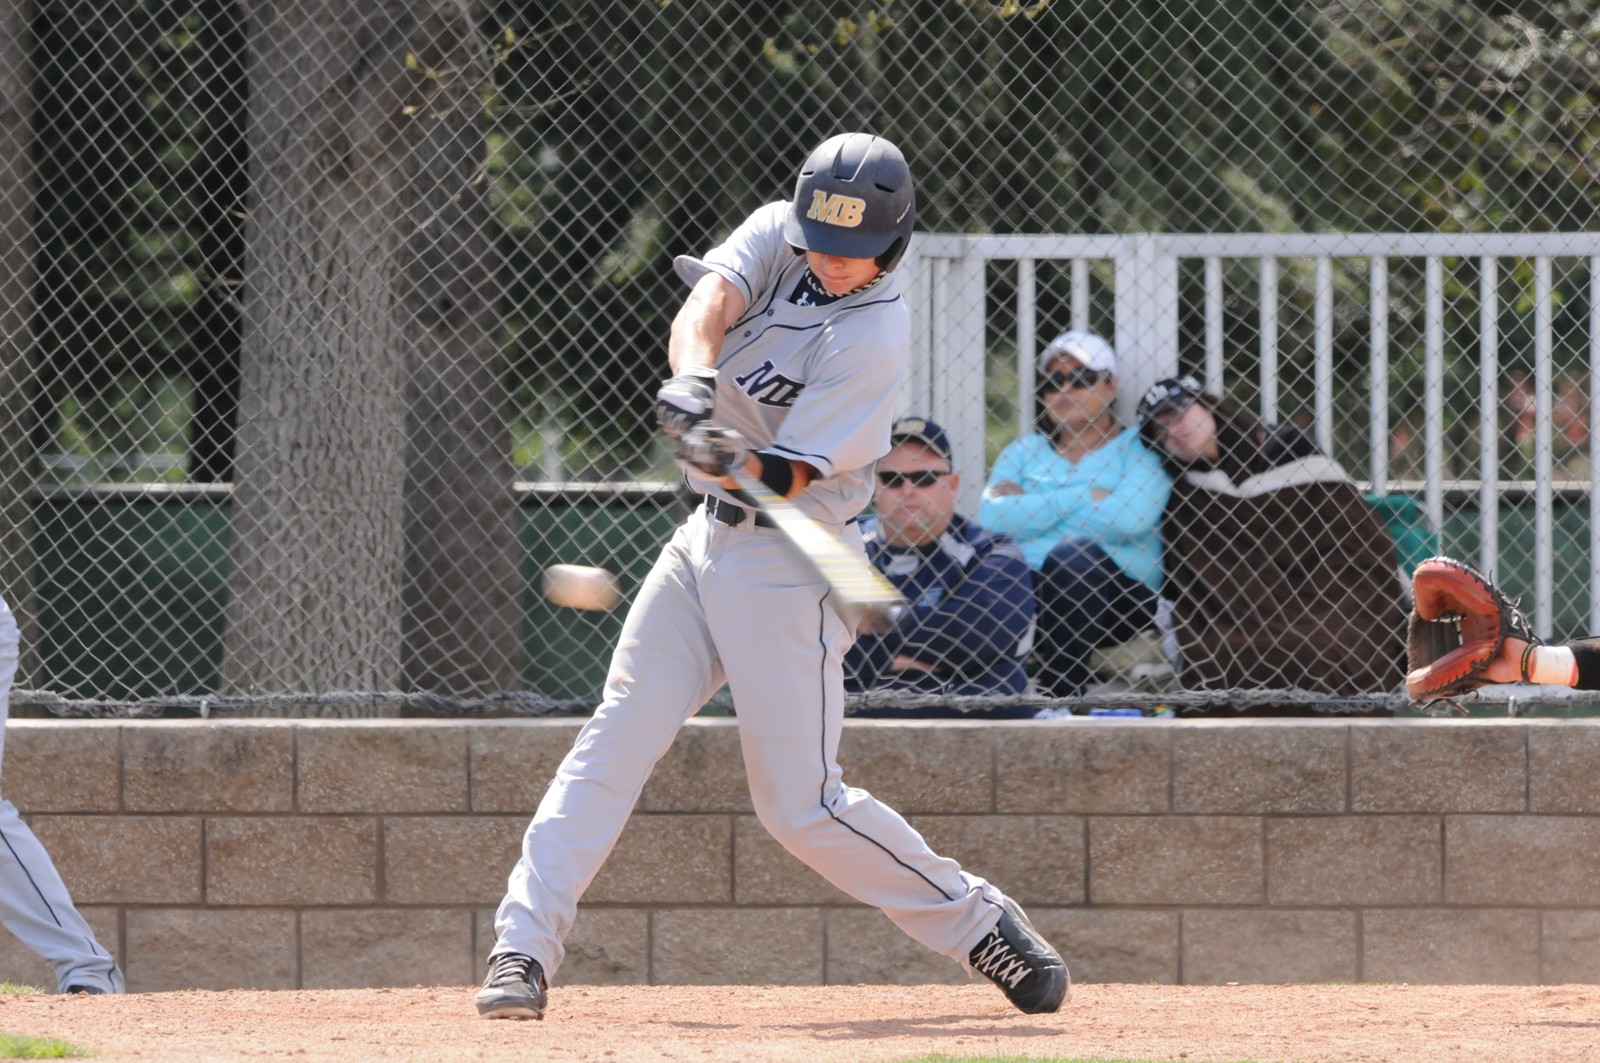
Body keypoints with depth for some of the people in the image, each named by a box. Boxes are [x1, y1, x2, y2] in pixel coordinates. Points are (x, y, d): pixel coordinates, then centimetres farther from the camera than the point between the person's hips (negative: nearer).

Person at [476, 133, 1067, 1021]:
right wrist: (692, 382, -40)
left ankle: (977, 923, 11)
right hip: (709, 539, 6)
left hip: (790, 562, -6)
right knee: (615, 738, -5)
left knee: (801, 805, -5)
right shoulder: (776, 234, -2)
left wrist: (733, 462, -44)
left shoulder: (875, 336, -19)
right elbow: (706, 305, -20)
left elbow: (788, 475, -22)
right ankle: (523, 948, -8)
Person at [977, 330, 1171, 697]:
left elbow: (1127, 519, -11)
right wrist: (1082, 499, -3)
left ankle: (1060, 694, -35)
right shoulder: (1024, 451, 22)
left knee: (1072, 555, -35)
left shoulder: (1138, 451, 11)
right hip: (1024, 592, 2)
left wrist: (1031, 504, -1)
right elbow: (992, 518, 2)